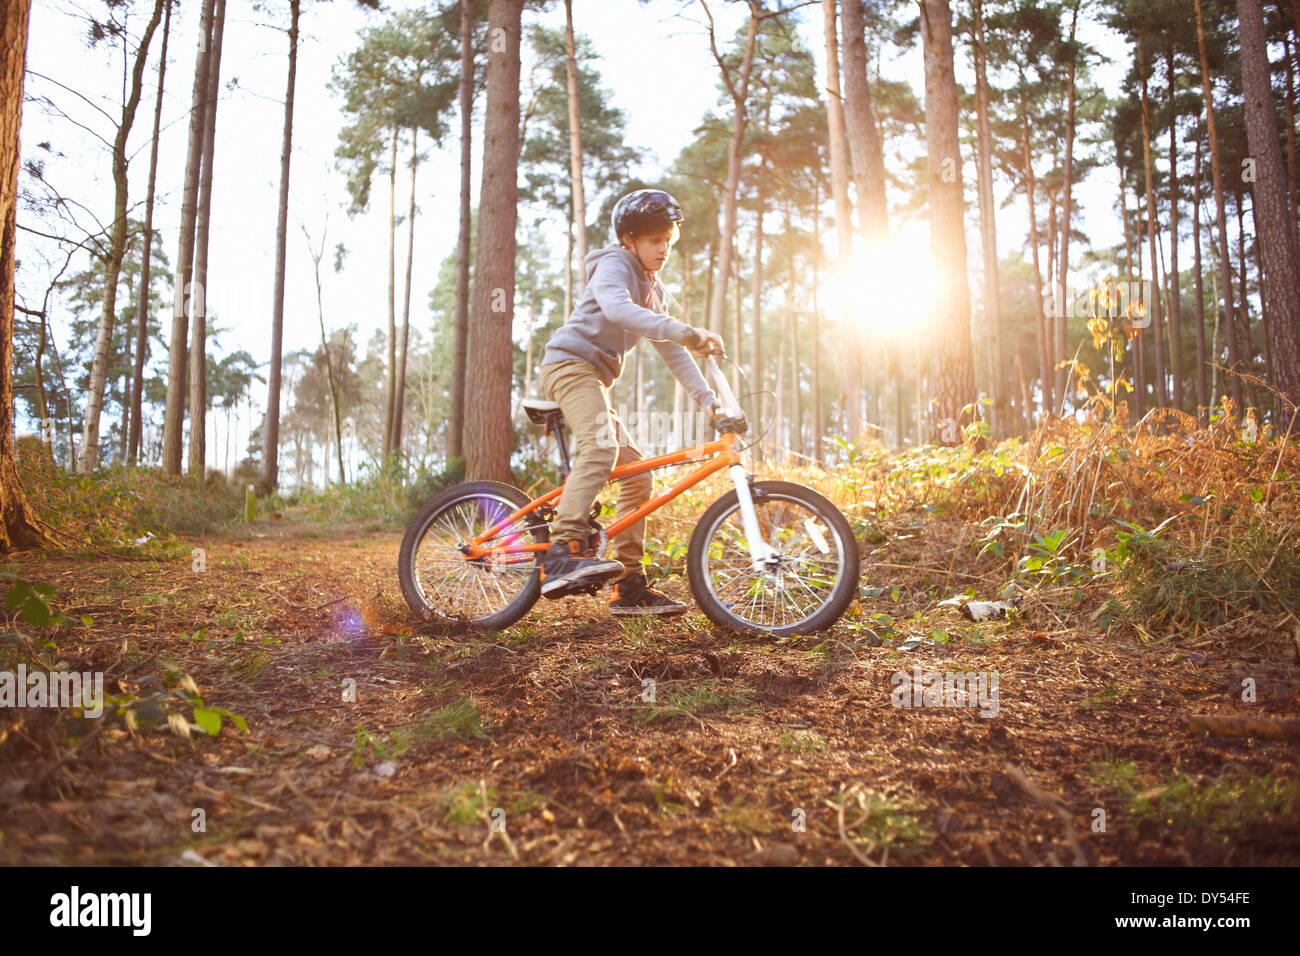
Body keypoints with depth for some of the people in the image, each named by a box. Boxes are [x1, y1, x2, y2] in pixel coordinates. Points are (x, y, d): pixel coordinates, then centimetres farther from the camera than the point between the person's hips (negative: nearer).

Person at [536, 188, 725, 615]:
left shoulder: (653, 291, 21)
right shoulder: (613, 264, -6)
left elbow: (672, 351, 18)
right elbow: (616, 308, -29)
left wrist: (708, 398, 6)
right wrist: (686, 332, -38)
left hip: (595, 378, 9)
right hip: (569, 363, -9)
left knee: (637, 475, 3)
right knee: (601, 445, -34)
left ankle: (630, 587, 6)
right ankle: (562, 553, -43)